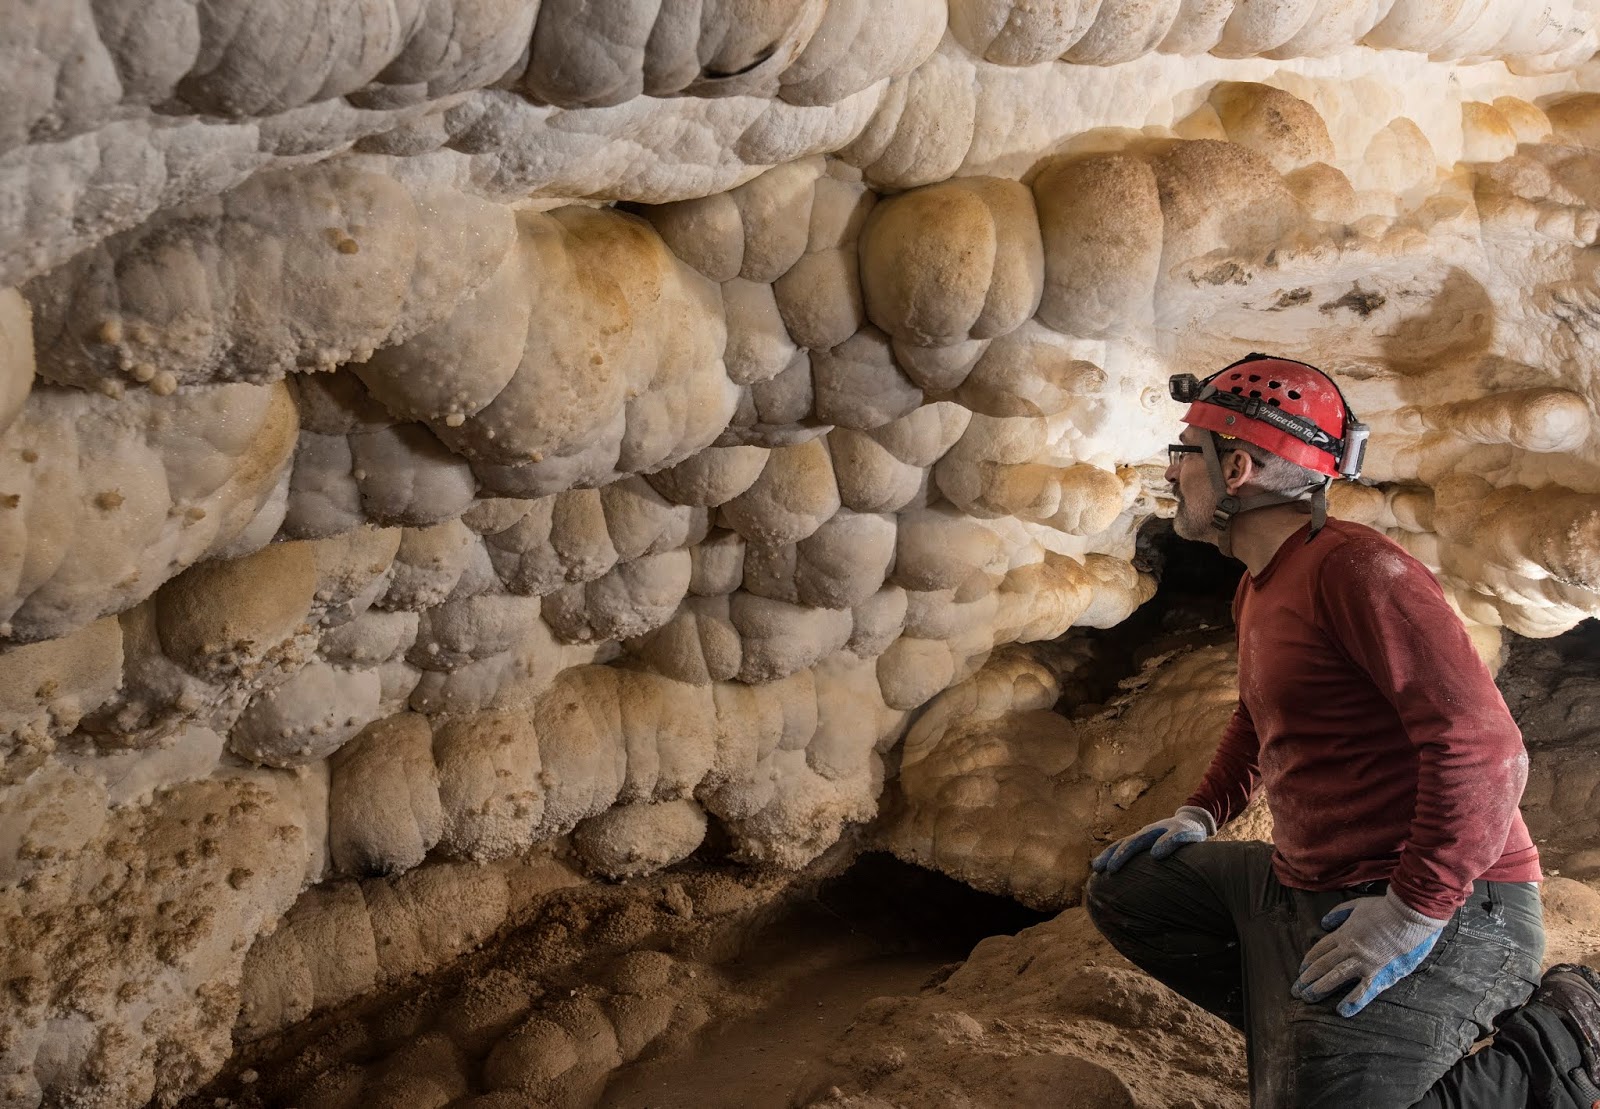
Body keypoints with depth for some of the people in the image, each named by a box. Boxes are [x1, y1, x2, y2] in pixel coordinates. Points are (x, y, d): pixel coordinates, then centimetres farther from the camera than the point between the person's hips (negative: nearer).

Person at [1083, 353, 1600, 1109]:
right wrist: (1201, 814, 18)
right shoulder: (1259, 586, 12)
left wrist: (1416, 911, -26)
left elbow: (1483, 748, -27)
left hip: (1441, 909, -10)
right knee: (1122, 893, 10)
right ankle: (1300, 1043, 8)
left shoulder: (1356, 567, -20)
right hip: (1308, 883, 10)